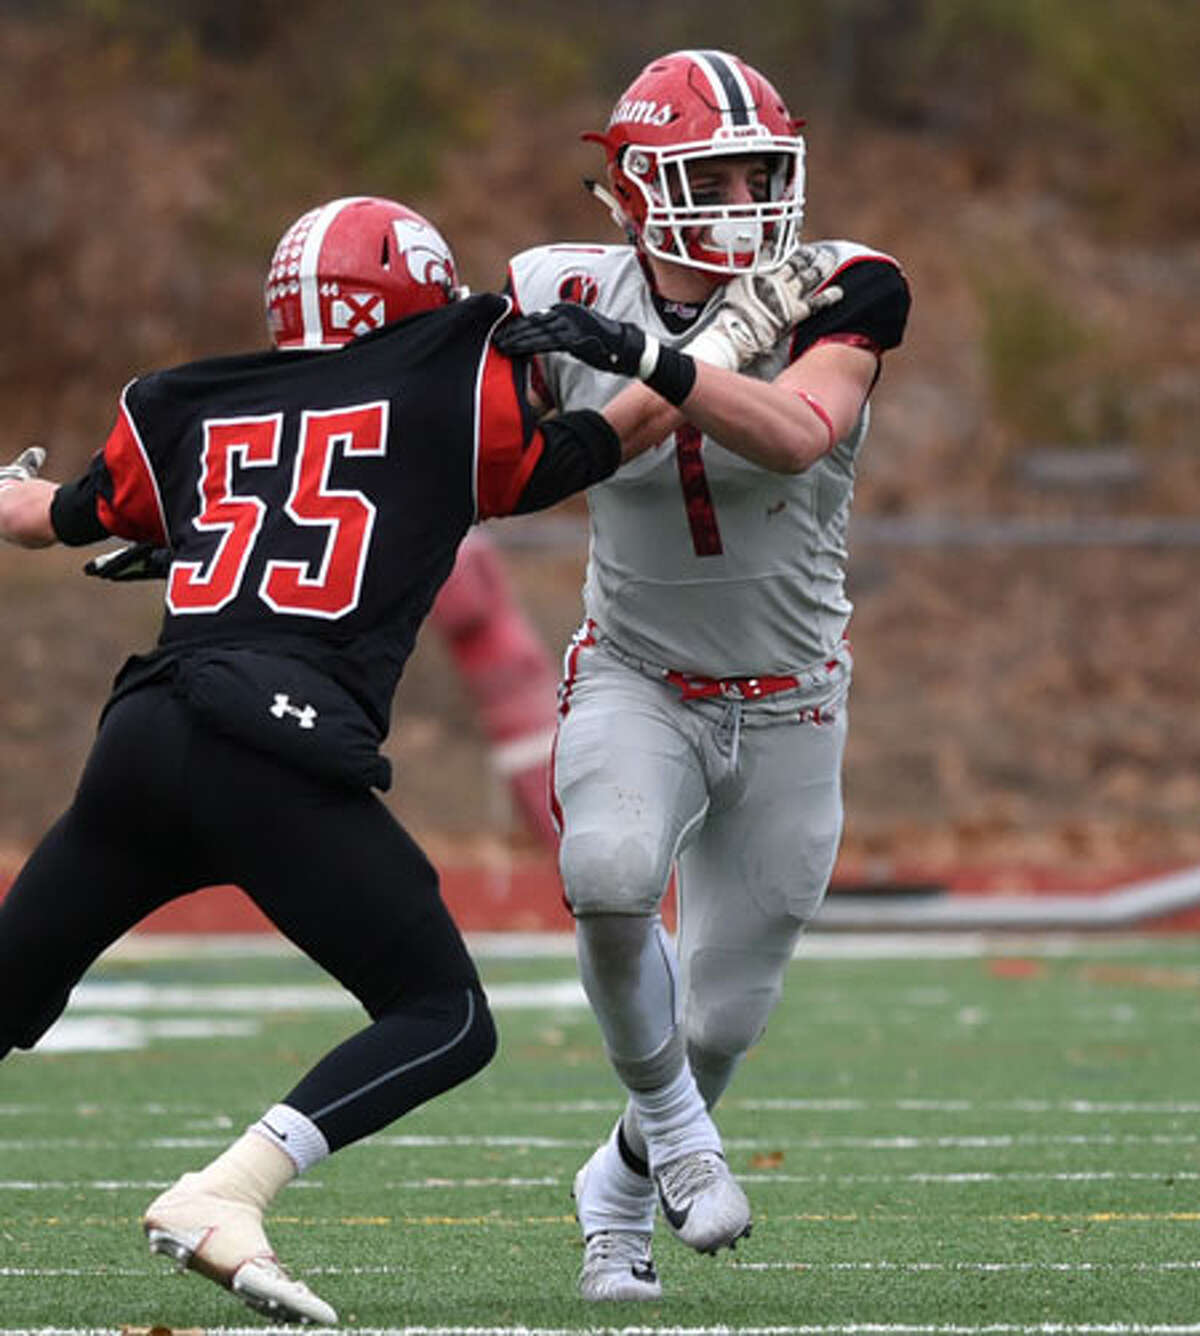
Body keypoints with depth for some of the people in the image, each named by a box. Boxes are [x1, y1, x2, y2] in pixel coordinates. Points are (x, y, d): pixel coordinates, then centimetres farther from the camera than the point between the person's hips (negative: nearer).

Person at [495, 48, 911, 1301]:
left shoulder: (832, 294, -15)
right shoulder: (565, 303, -10)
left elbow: (797, 435, -35)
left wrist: (641, 356, -45)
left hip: (787, 705, 1)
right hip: (637, 679, 0)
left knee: (719, 1020, 6)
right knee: (610, 872, -33)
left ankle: (619, 1185, 38)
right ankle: (668, 1116, -5)